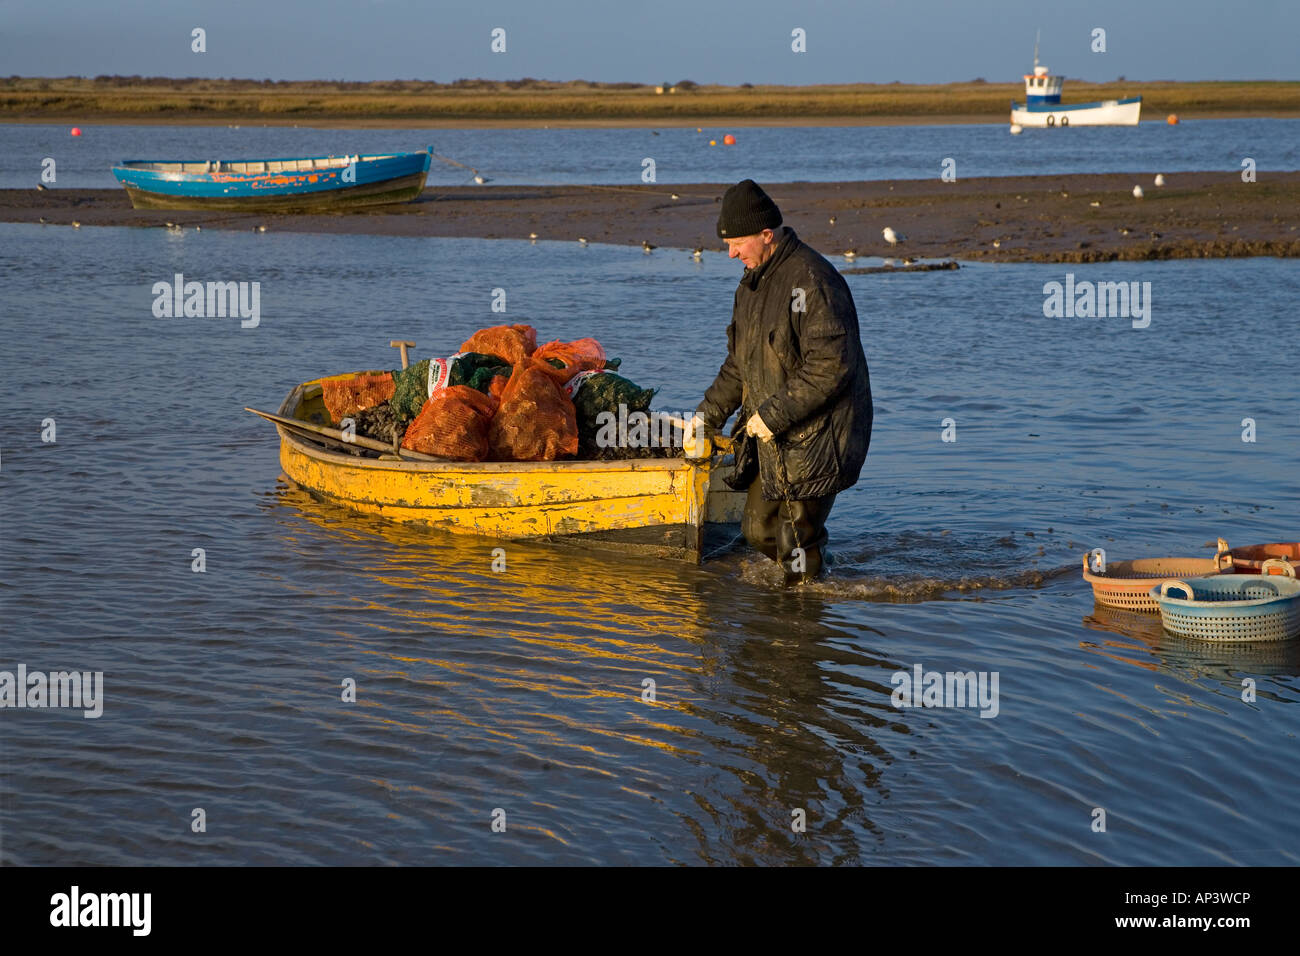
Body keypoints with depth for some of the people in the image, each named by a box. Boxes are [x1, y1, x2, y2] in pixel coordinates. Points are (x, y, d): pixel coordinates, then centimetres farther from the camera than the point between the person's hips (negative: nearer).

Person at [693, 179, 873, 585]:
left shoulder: (811, 281, -20)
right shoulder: (753, 281, 12)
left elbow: (830, 367, -24)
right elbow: (740, 361, 23)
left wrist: (773, 414, -21)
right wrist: (708, 413, 13)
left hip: (815, 441, -9)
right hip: (771, 437, 9)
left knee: (797, 540, -3)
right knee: (759, 532, 13)